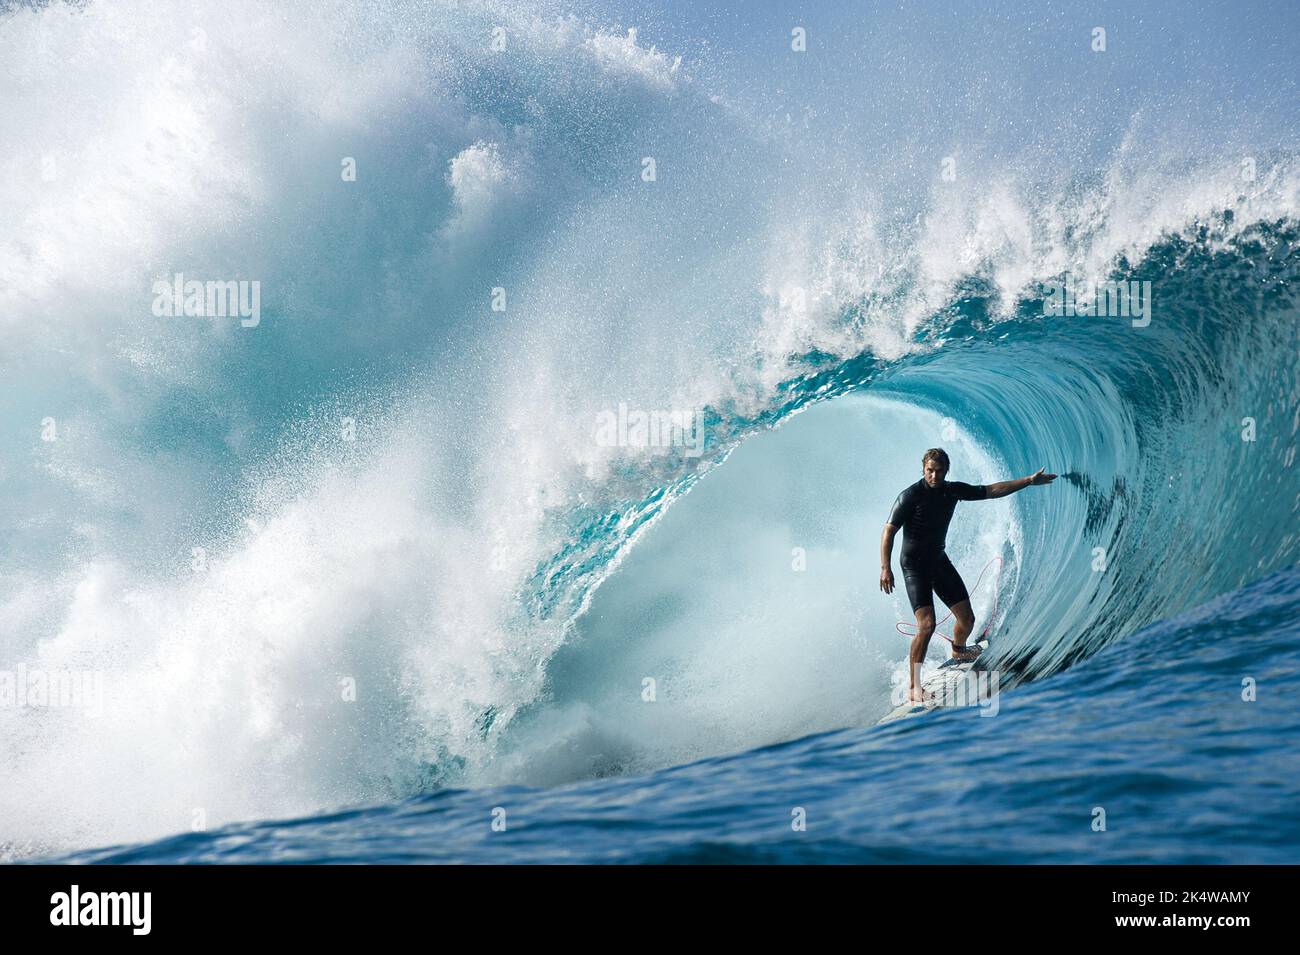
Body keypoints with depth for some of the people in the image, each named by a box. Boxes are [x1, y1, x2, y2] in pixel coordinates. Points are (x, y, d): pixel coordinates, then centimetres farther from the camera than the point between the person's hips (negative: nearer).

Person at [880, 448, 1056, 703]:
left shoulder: (953, 490, 0)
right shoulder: (910, 496, -18)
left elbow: (992, 490, 10)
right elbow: (888, 531, -18)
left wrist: (1029, 480, 9)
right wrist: (885, 568, -27)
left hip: (939, 560, 6)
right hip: (914, 565, -6)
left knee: (967, 619, 10)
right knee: (927, 624, -21)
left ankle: (958, 649, 46)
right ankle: (913, 687, -15)